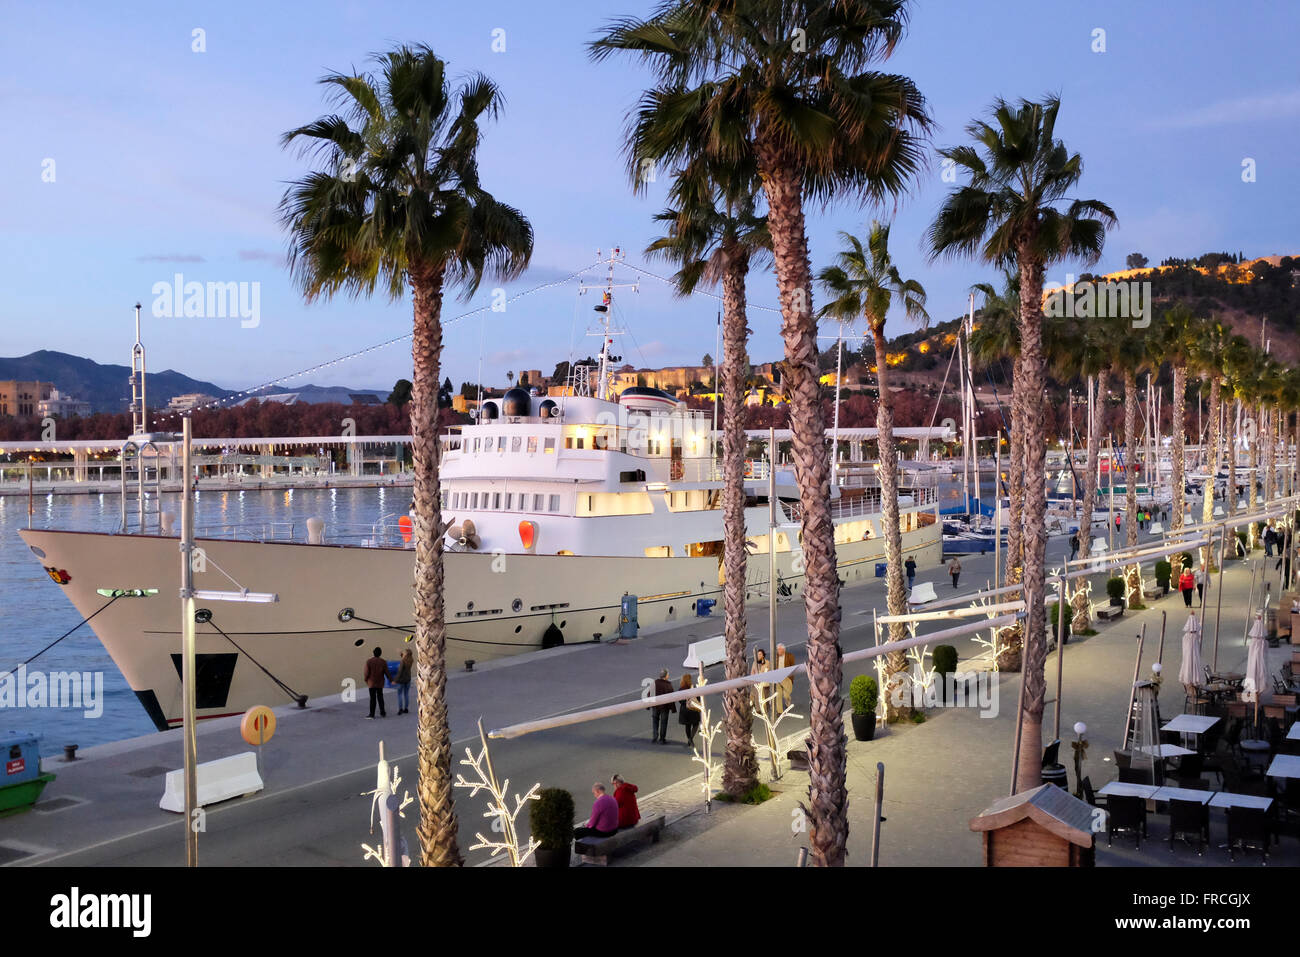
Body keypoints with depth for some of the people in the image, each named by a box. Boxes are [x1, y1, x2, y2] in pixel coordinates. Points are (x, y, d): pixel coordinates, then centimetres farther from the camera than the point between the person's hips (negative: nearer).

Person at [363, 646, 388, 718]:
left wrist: (365, 679, 8)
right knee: (380, 698, 14)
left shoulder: (369, 661, -13)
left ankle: (372, 714, 3)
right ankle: (382, 713, 18)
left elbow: (366, 672, -12)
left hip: (371, 683, -2)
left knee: (372, 698, 2)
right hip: (380, 683, 2)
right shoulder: (383, 662, -8)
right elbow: (387, 673, -3)